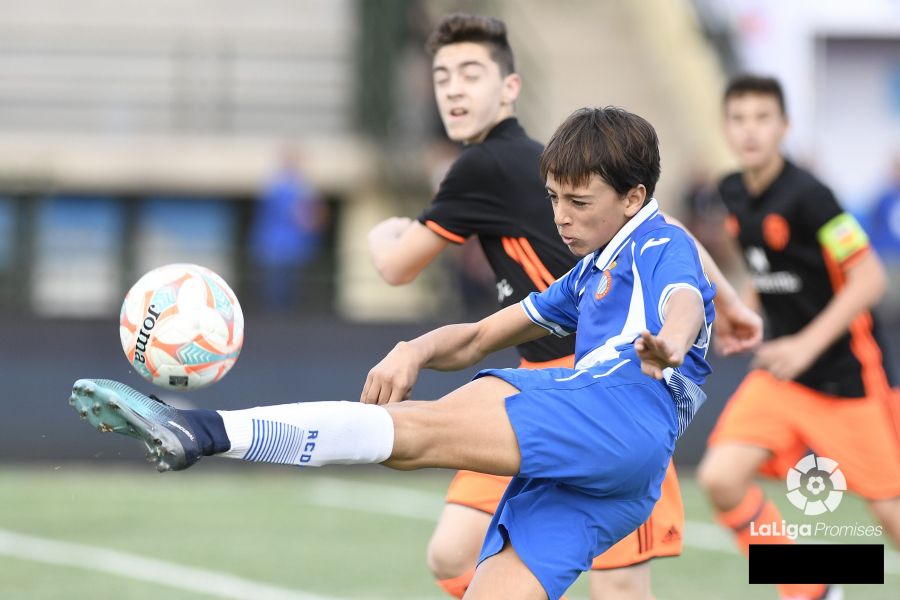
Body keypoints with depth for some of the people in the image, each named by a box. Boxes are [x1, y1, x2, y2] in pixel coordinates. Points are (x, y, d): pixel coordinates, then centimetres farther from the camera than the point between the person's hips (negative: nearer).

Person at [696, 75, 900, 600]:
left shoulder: (806, 196, -20)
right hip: (782, 368, 7)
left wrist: (807, 344, -24)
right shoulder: (734, 194, 2)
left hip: (849, 372, -7)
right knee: (721, 477, -10)